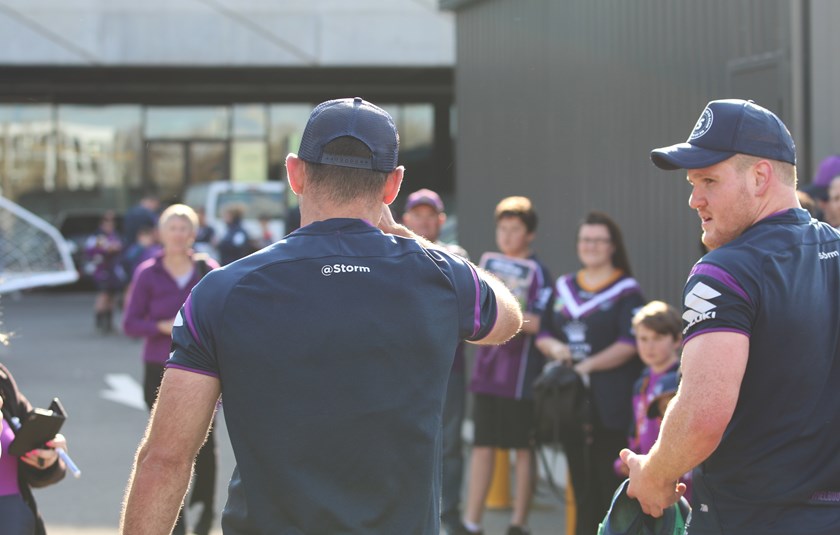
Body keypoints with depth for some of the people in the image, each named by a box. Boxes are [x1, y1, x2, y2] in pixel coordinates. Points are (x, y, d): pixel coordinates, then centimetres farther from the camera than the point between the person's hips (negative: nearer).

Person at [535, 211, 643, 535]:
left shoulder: (626, 291, -2)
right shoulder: (563, 288, 16)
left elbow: (630, 344, -11)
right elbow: (543, 334, 17)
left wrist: (589, 364, -19)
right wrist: (554, 347, -6)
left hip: (610, 401, -5)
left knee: (609, 480, -8)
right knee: (581, 478, 10)